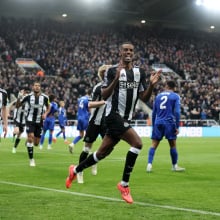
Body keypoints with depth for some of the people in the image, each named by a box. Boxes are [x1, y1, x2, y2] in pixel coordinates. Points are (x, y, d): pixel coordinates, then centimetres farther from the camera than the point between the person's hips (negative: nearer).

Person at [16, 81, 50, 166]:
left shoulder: (45, 97, -5)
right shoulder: (28, 96, -8)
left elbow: (48, 107, 13)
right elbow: (17, 106, -1)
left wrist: (45, 114, -6)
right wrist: (19, 99, -22)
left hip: (39, 122, 2)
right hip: (30, 121, -2)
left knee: (36, 143, 5)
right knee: (30, 137, -20)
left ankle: (28, 142, 43)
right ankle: (31, 159, -7)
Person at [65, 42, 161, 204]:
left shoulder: (140, 72, 10)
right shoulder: (113, 71, -5)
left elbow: (144, 98, 9)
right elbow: (104, 95, -9)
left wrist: (151, 85, -8)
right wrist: (116, 79, -22)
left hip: (126, 118, 7)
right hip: (114, 115, -7)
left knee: (103, 153, 13)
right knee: (137, 143, -23)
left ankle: (75, 170, 35)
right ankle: (124, 184, -12)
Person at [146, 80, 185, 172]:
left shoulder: (158, 96, 15)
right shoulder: (175, 96, 3)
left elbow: (154, 113, 17)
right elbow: (177, 112, -7)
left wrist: (153, 126, 24)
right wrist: (177, 127, -5)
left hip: (158, 123, 3)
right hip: (169, 123, -3)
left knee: (154, 145, 1)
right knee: (173, 145, 7)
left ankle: (149, 164, -11)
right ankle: (174, 166, 13)